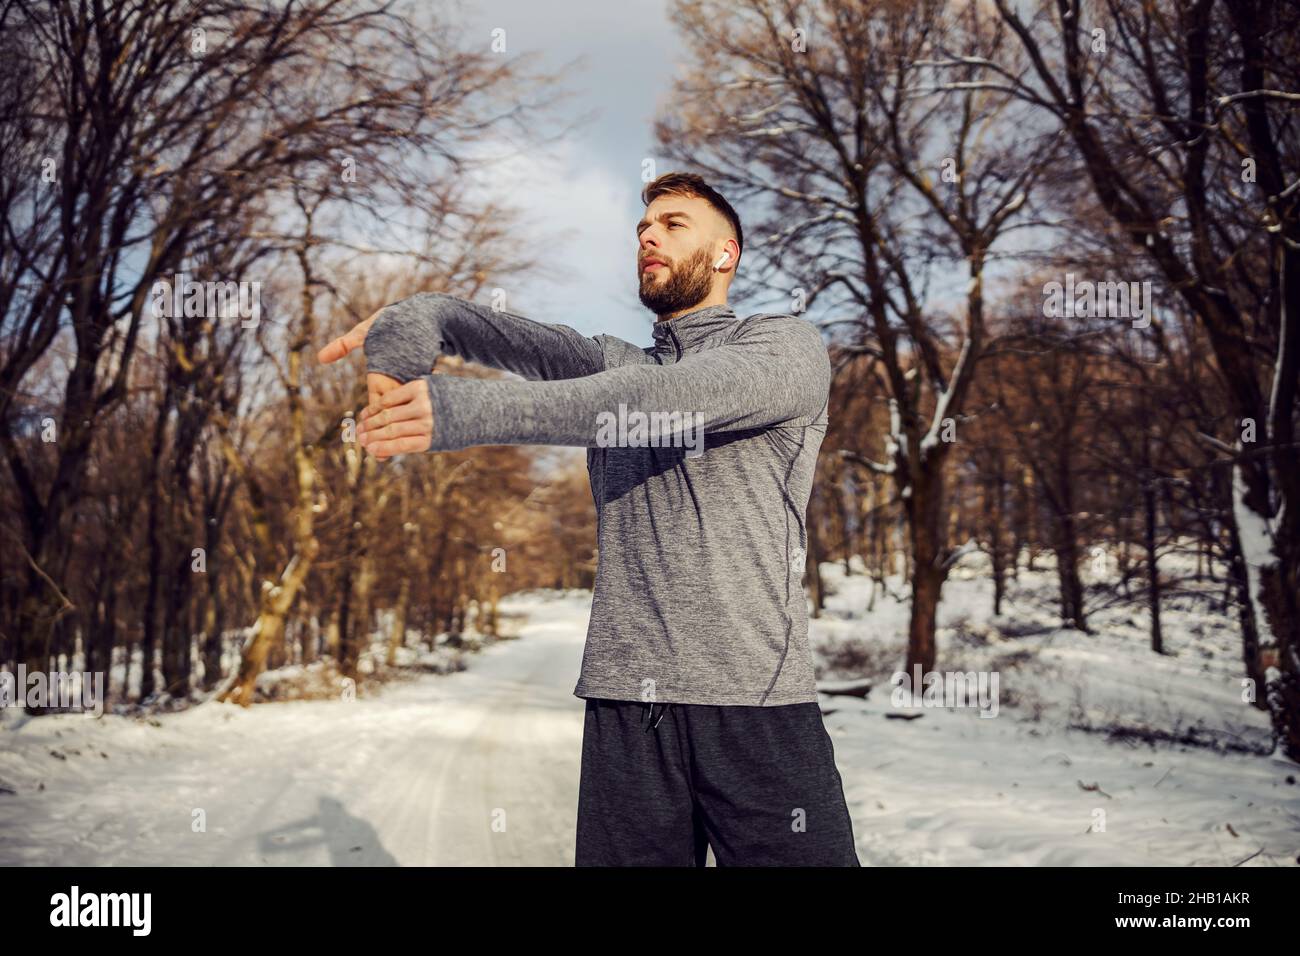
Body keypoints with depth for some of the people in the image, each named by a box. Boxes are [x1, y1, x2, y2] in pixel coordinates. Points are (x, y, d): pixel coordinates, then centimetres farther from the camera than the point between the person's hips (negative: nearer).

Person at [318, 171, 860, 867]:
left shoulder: (788, 345, 5)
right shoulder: (612, 366, 21)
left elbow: (674, 397, -14)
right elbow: (517, 339, 1)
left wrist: (471, 409, -22)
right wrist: (418, 319, -23)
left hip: (757, 707, -3)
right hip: (623, 705, 4)